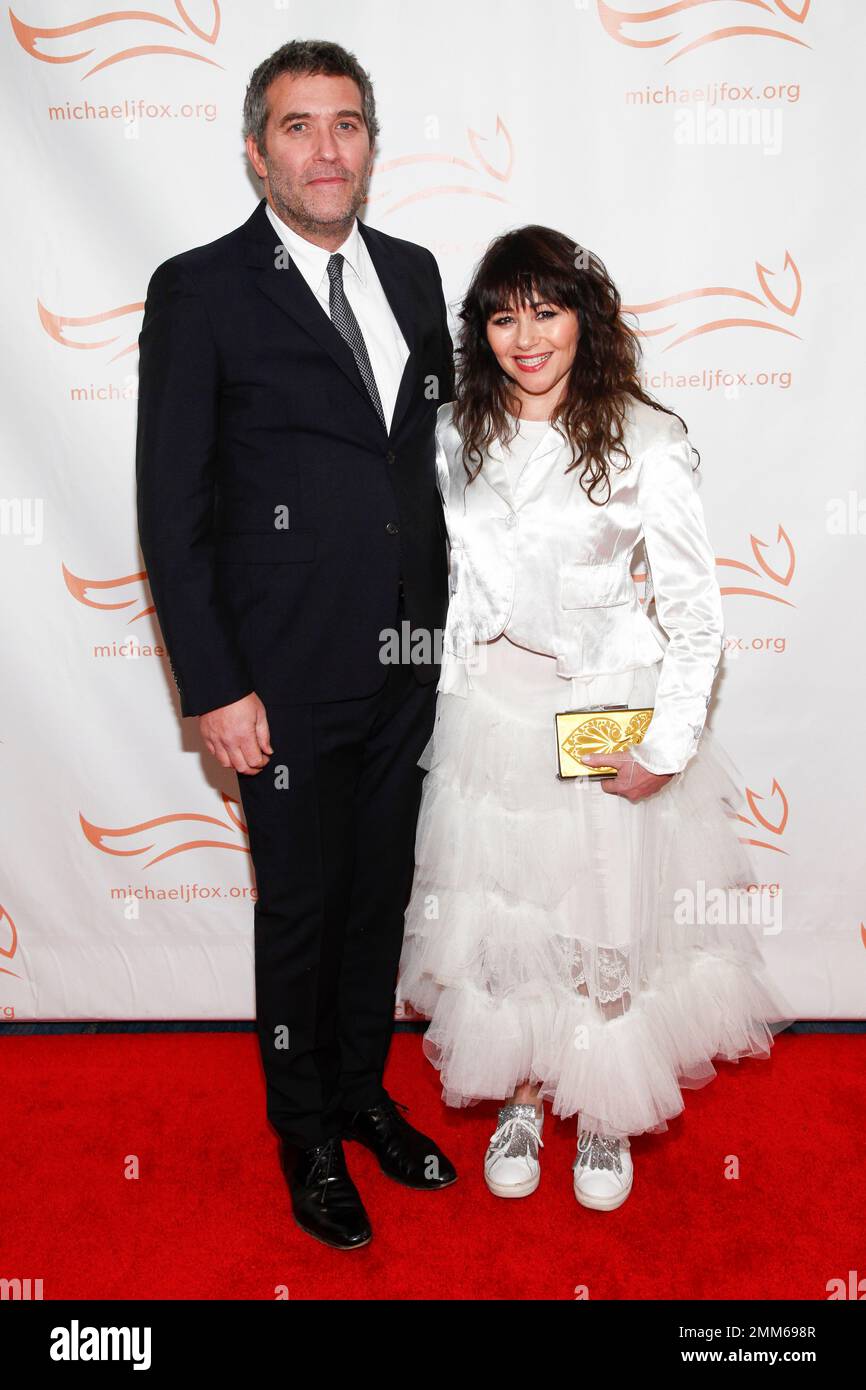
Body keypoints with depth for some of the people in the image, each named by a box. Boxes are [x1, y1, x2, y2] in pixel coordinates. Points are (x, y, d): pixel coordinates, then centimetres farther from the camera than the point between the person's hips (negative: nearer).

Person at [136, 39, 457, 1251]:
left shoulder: (413, 273, 9)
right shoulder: (200, 291, -7)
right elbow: (171, 511, -9)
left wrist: (447, 621, 10)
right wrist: (214, 689, -14)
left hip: (408, 664, 5)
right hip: (289, 676, -5)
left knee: (383, 892, 18)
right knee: (302, 911, 10)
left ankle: (364, 1092, 41)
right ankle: (307, 1132, 34)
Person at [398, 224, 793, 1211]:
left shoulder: (644, 440, -9)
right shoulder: (456, 434, 2)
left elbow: (693, 608, -9)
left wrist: (668, 747, -13)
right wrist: (453, 679, 7)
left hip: (606, 719, -3)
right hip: (487, 714, 3)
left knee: (607, 923, 10)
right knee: (497, 917, 13)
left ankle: (604, 1117, 35)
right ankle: (518, 1099, 37)